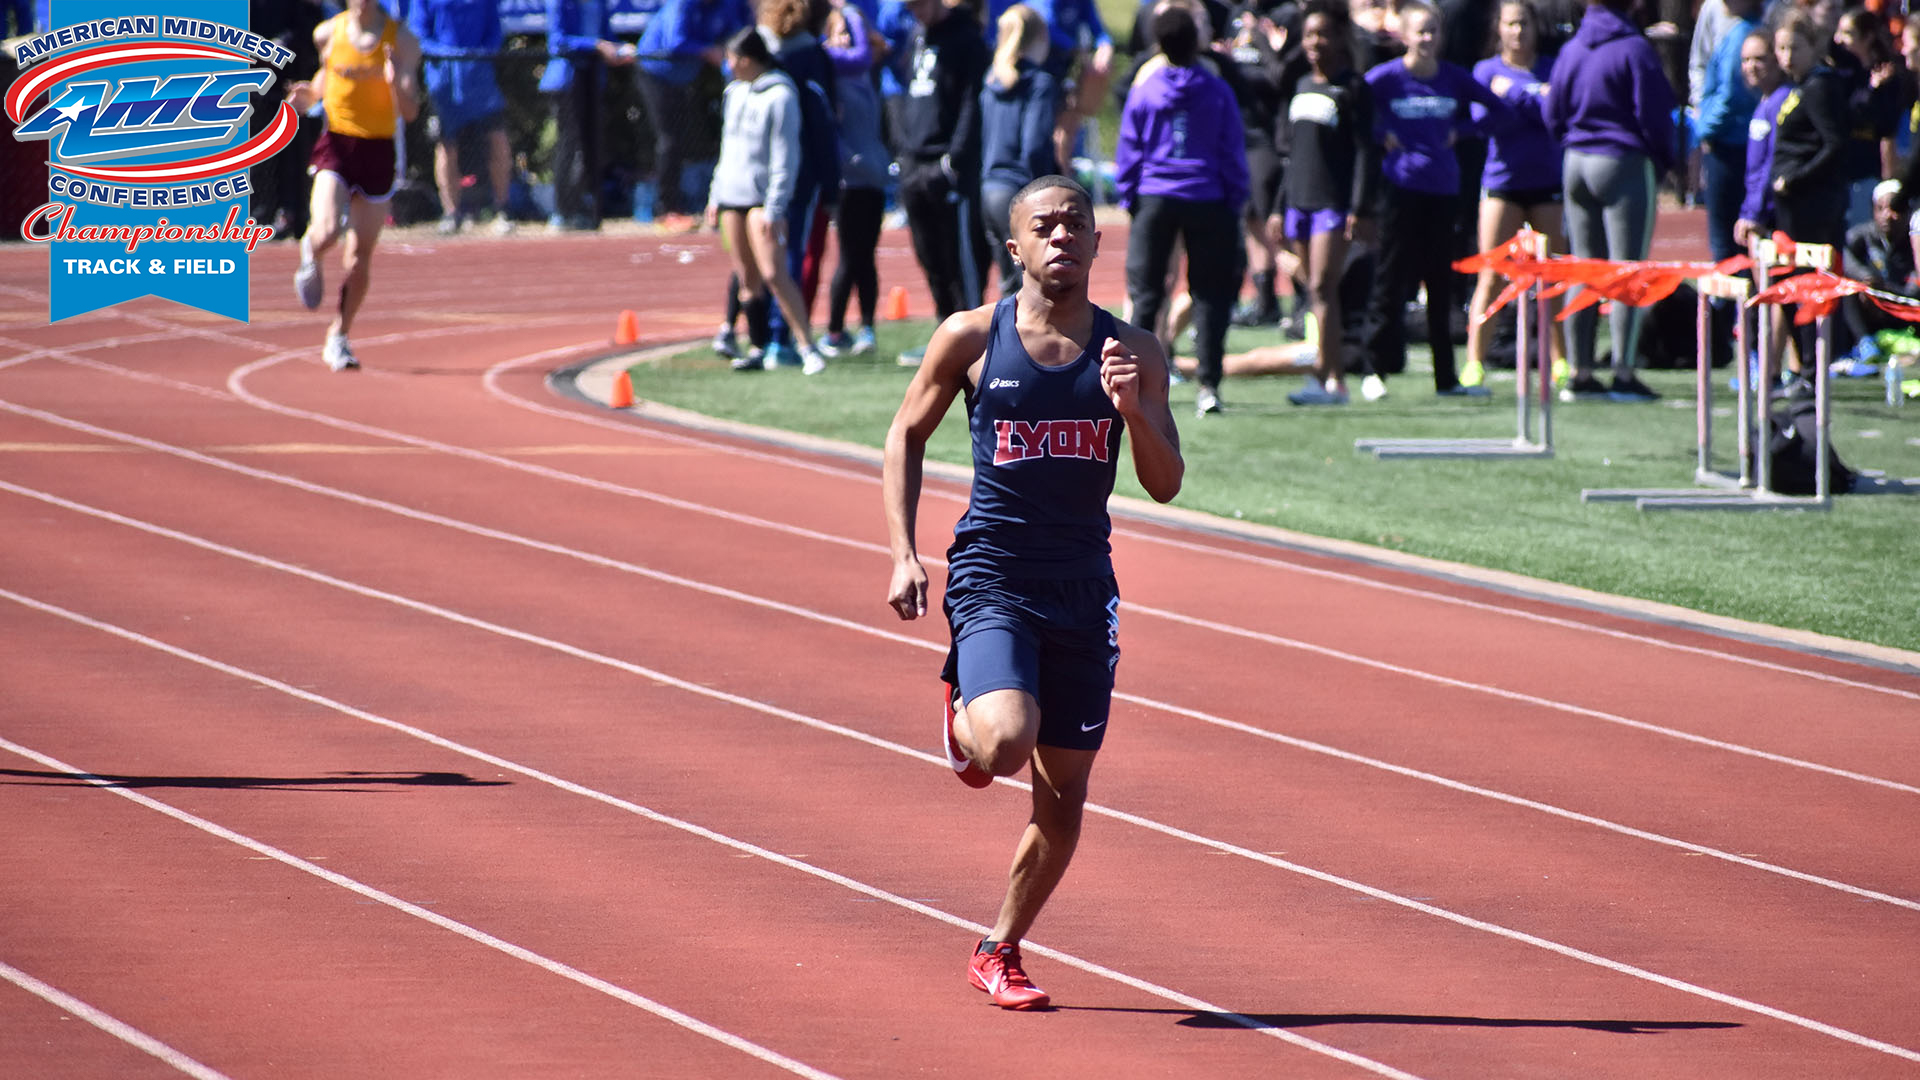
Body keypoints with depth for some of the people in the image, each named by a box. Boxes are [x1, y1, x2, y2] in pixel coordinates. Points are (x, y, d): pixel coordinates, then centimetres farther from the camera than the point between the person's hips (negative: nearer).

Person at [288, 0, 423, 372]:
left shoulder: (402, 41, -5)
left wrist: (395, 83, -27)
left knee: (360, 255, 5)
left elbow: (410, 111, -7)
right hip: (336, 143, 0)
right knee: (326, 233, -22)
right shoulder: (327, 34, 0)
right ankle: (310, 255, 16)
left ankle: (338, 338, 22)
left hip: (379, 150, 0)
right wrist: (309, 95, 0)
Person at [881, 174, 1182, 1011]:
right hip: (992, 575, -3)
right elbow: (907, 437, 8)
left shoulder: (1131, 352, 2)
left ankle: (999, 952, 25)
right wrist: (902, 554, -1)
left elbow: (1166, 485, 1)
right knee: (1005, 742, -27)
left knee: (1063, 799, 6)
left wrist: (1133, 410, -18)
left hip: (1083, 587, 3)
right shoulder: (972, 338, -3)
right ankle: (962, 711, 10)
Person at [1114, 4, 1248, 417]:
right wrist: (1235, 200, 9)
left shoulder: (1144, 90, -1)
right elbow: (1233, 151, 2)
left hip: (1154, 197, 0)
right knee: (1209, 295, 4)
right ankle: (1207, 384, -4)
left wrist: (1128, 196, 10)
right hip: (1207, 199, 0)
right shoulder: (1217, 92, -1)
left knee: (1145, 293, 7)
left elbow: (1128, 148, 2)